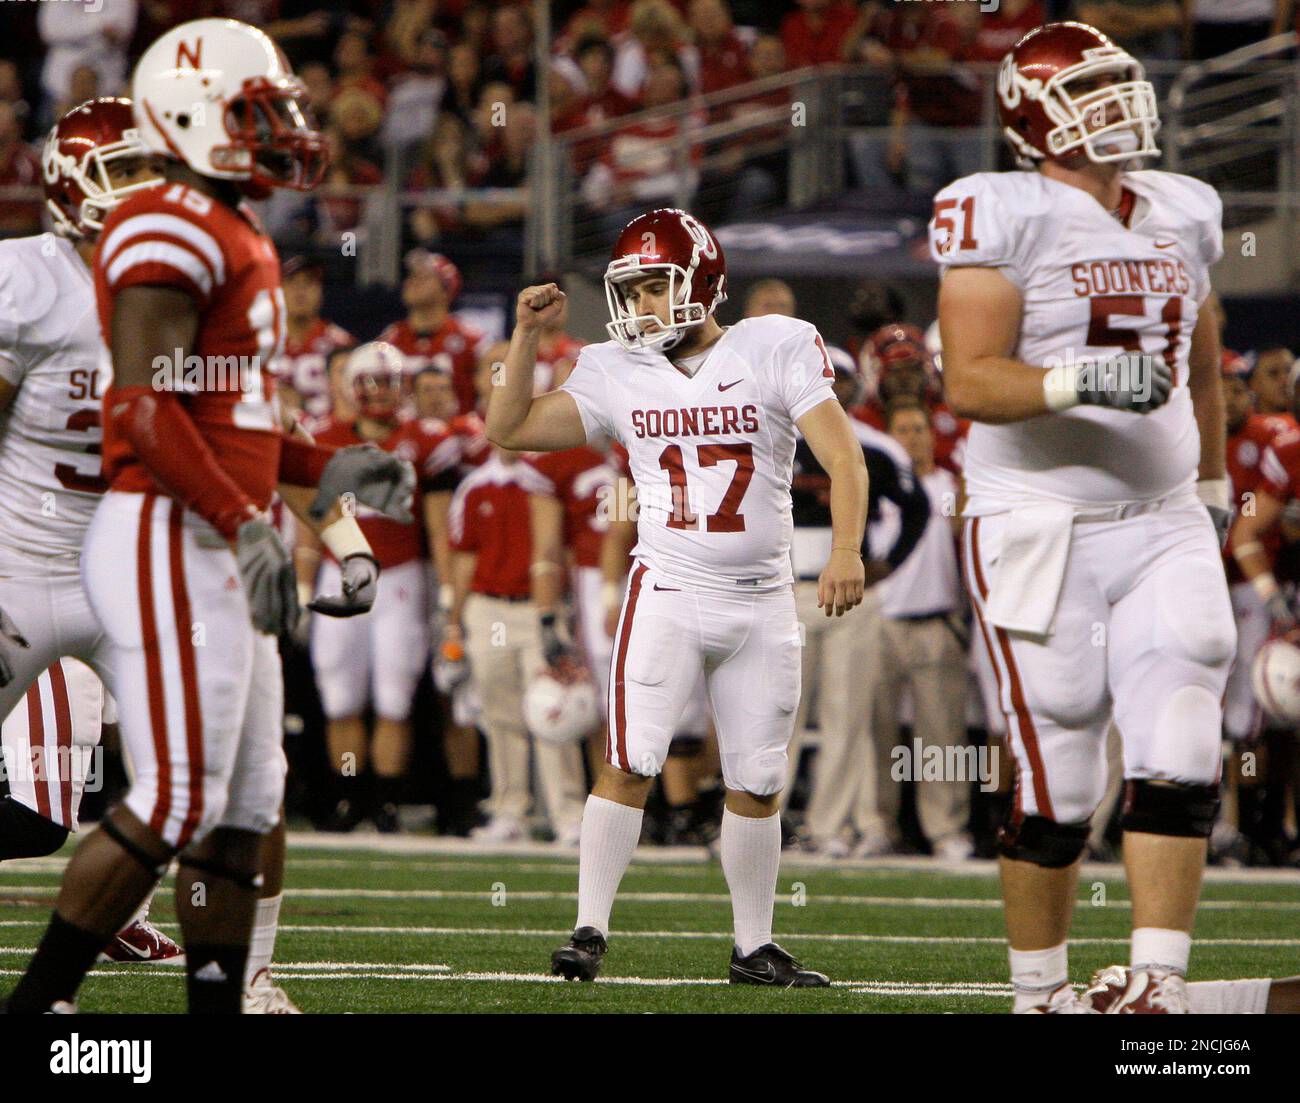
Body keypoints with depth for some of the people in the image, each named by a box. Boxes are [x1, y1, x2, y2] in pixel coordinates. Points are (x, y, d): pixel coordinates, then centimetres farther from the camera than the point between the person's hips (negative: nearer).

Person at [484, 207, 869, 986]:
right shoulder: (617, 373, 5)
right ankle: (591, 930, -9)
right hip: (668, 592, 0)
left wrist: (846, 551, -25)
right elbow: (510, 430, 4)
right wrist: (528, 335, -4)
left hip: (763, 601, 0)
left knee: (758, 782, 6)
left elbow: (844, 459, -11)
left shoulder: (778, 350, -4)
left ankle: (755, 947, 17)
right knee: (630, 764, -12)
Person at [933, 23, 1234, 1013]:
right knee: (1058, 784, -2)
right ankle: (1040, 993, 13)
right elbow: (971, 382, -17)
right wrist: (1079, 382, -31)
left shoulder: (1182, 215, 11)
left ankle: (1160, 988, -7)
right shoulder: (1002, 216, -9)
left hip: (1161, 523, 5)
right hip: (1040, 529, -5)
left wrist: (1214, 481, 33)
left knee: (1180, 761, -8)